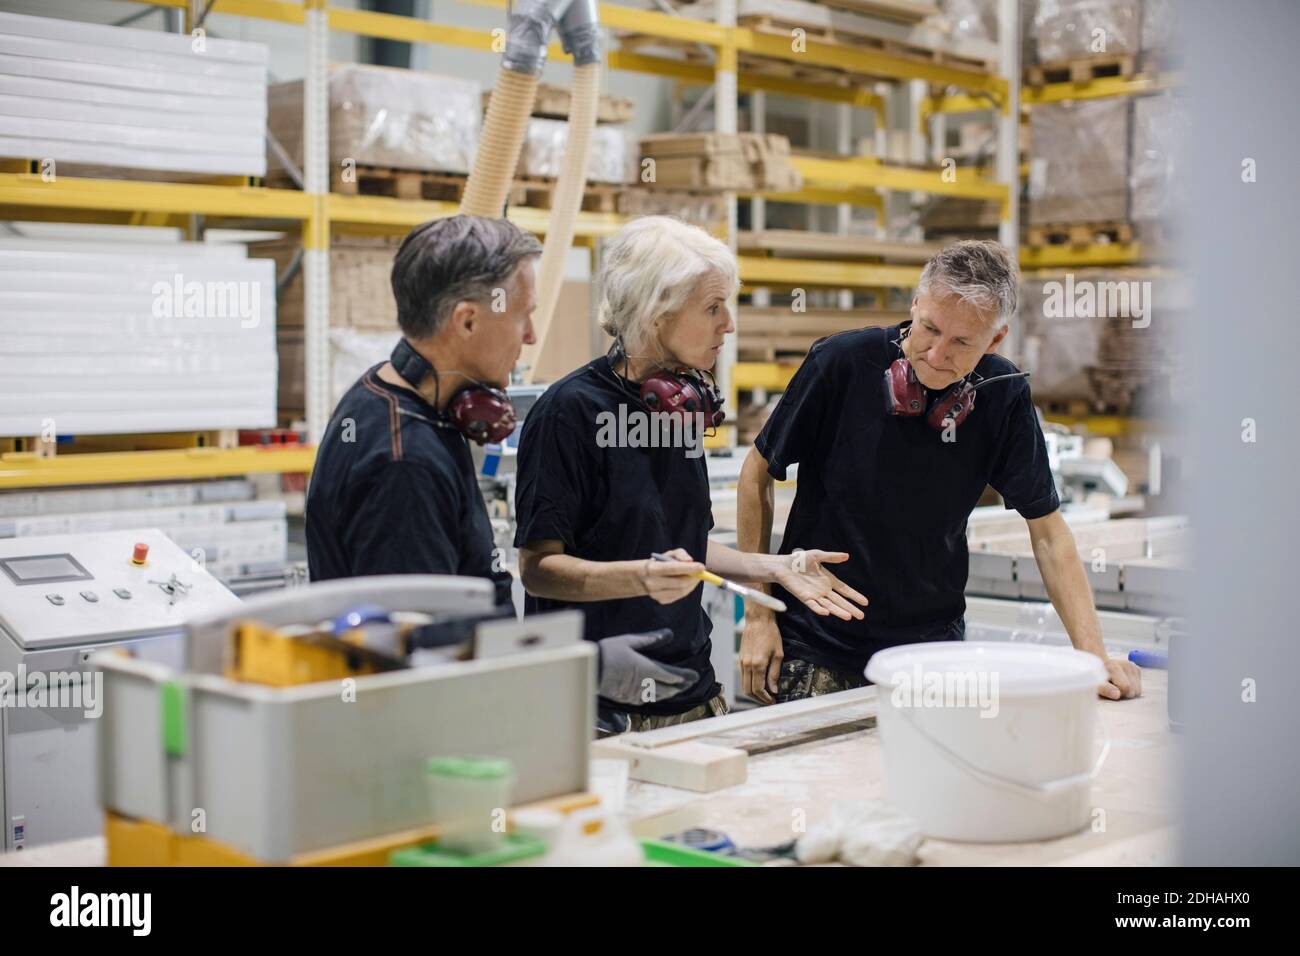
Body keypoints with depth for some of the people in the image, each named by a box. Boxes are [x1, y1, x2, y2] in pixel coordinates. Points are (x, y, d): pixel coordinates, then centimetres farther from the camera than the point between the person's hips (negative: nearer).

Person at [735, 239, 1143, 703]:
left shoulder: (1005, 396, -8)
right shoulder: (842, 361, -15)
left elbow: (1048, 531, 0)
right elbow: (759, 472, -4)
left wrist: (1093, 654, -9)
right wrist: (757, 615, -5)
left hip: (933, 643, 2)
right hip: (816, 641, -2)